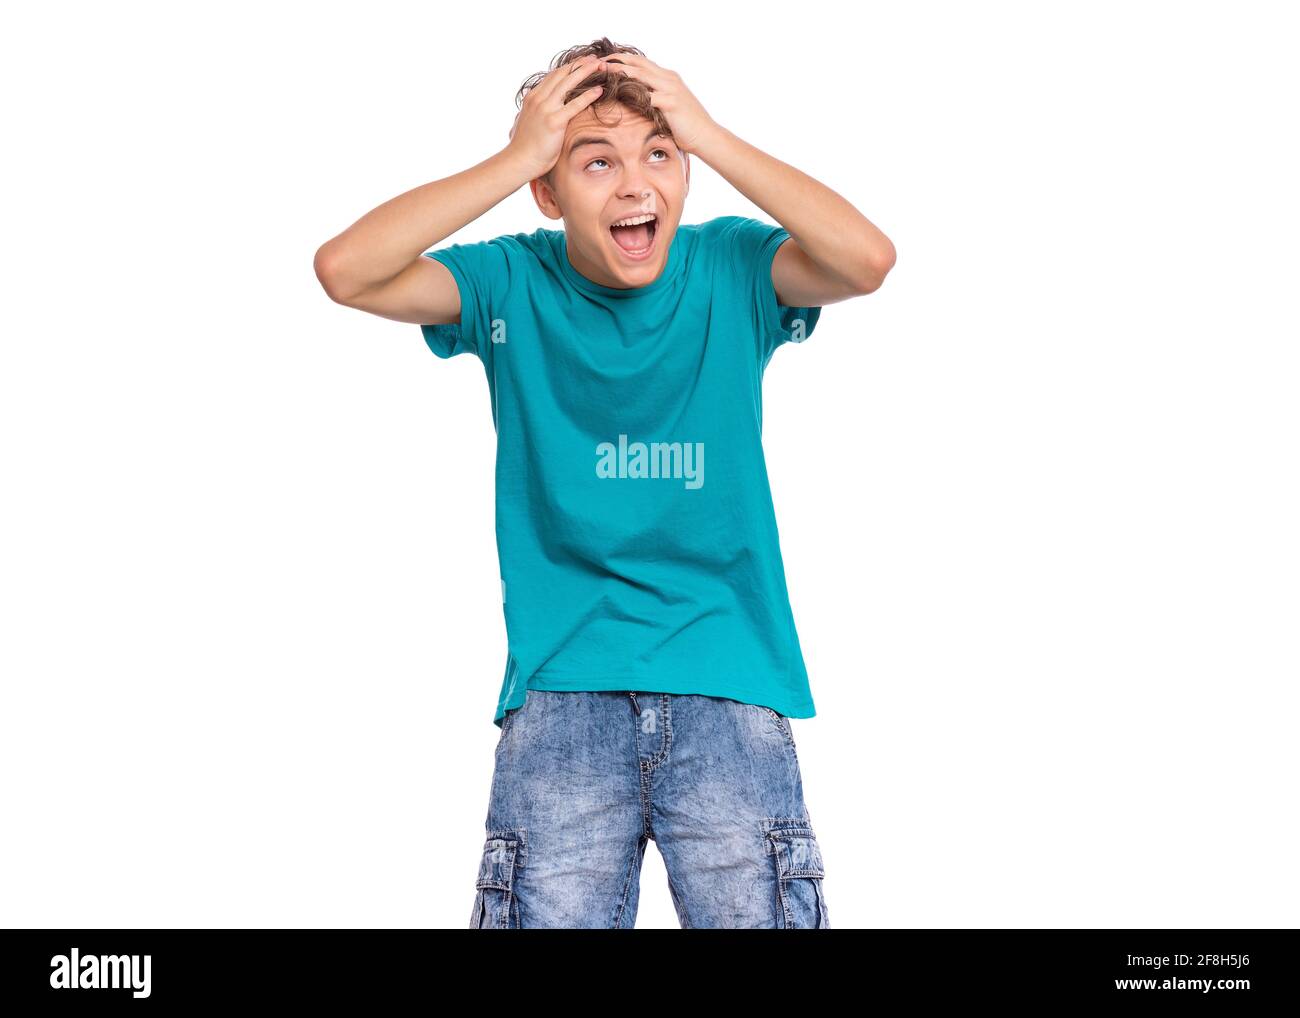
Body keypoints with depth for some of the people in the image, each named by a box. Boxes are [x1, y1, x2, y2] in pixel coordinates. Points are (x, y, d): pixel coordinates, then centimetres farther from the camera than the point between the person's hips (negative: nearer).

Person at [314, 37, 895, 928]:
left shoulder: (731, 270, 2)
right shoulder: (513, 284, 2)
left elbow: (867, 260, -16)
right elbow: (345, 271, -13)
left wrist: (707, 134, -13)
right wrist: (517, 156, -13)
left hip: (731, 684, 0)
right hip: (563, 688, 0)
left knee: (756, 914, -2)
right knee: (550, 912, -2)